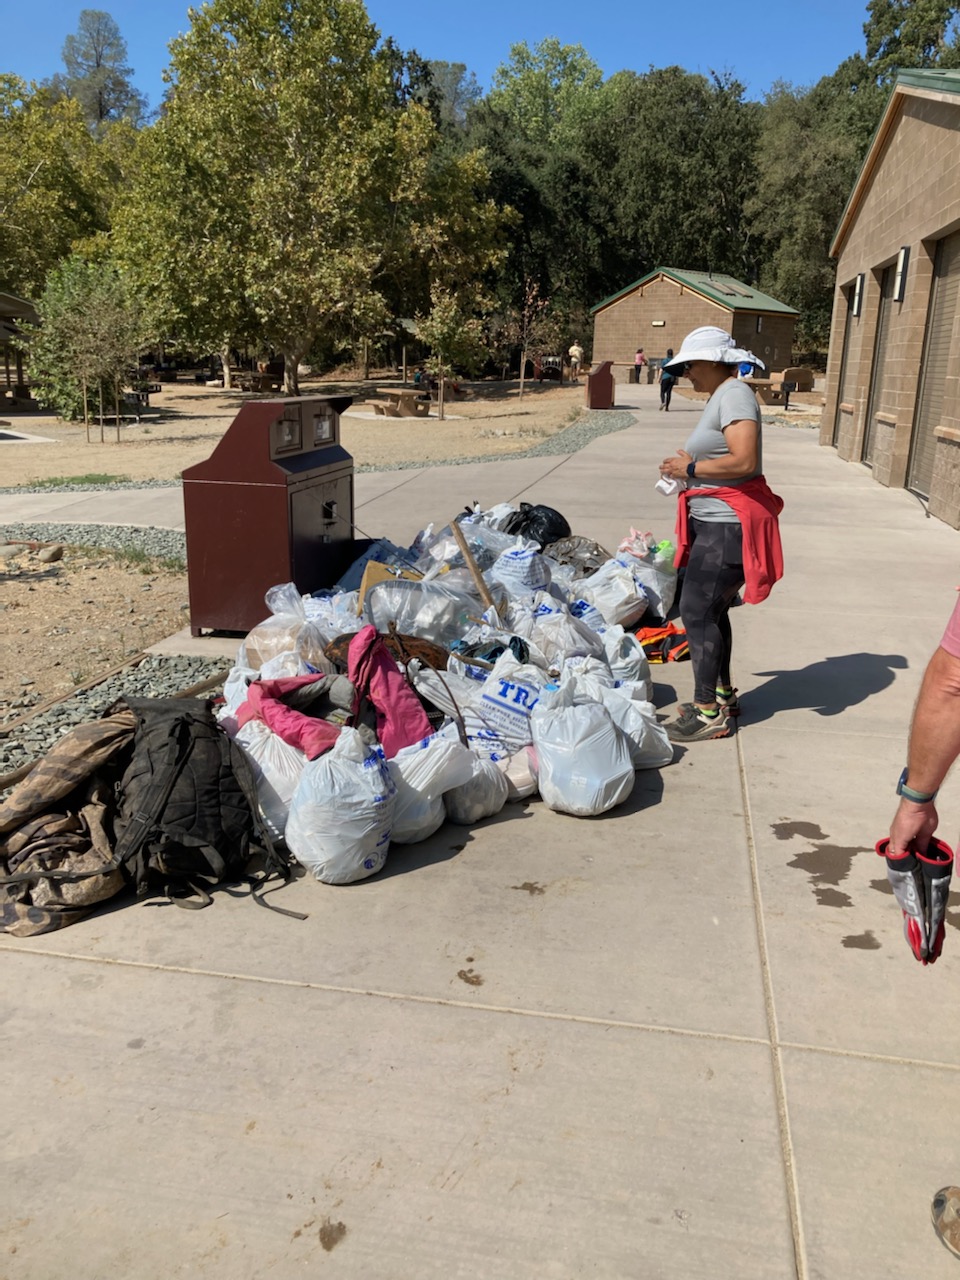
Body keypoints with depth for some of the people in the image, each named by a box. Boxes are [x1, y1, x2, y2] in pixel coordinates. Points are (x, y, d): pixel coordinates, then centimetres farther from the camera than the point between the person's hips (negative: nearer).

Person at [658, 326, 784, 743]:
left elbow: (744, 461, -27)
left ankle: (709, 713, 0)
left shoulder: (734, 395, -15)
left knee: (696, 611, -8)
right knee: (711, 609, 16)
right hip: (714, 521, 11)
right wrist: (688, 468, 7)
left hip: (727, 525, -11)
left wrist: (691, 468, -16)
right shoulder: (720, 396, 16)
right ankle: (722, 694, 30)